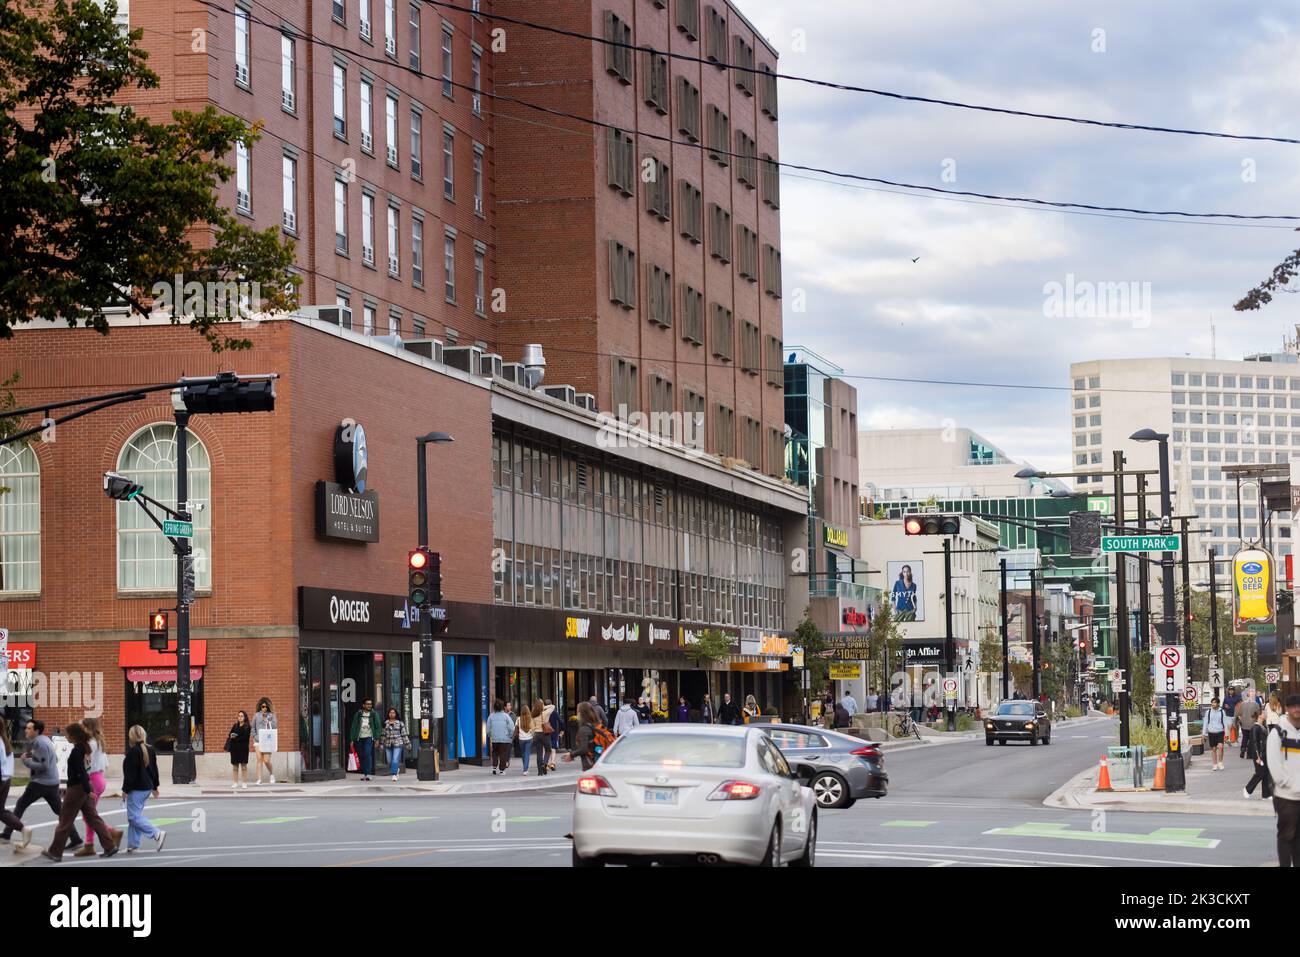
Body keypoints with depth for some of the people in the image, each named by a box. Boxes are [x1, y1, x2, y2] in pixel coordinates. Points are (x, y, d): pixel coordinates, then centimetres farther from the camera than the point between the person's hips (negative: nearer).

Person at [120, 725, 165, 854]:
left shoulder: (133, 752, -16)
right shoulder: (150, 750, 10)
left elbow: (130, 773, -17)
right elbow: (154, 769, 17)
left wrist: (125, 789, -11)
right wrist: (155, 787, 25)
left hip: (137, 789, -9)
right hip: (147, 788, 9)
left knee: (134, 817, -7)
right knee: (135, 815, 14)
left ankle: (157, 833, -20)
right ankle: (133, 845, 14)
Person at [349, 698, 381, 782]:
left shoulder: (373, 714, 5)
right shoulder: (358, 714, 6)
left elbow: (377, 727, 4)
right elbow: (354, 727, 6)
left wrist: (377, 739, -5)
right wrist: (352, 739, 1)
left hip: (369, 737, -2)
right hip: (359, 738, 2)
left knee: (367, 754, -17)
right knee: (361, 756, 3)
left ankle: (368, 774, -18)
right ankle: (364, 773, 14)